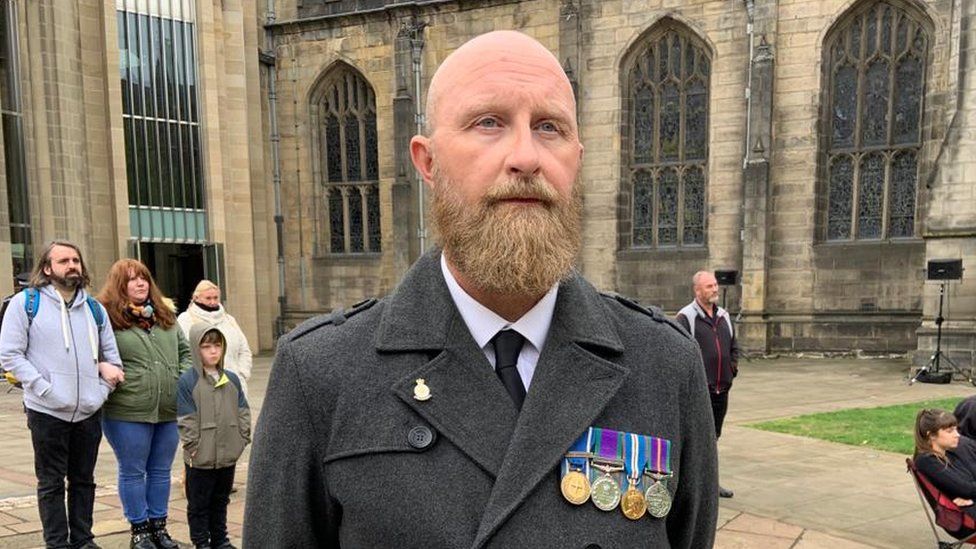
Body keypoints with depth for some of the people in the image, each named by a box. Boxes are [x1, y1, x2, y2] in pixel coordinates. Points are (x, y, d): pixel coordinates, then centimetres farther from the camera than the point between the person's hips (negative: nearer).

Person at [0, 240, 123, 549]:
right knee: (51, 483, 6)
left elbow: (111, 356, 17)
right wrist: (45, 388, -14)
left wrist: (104, 387, 1)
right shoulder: (26, 302, -2)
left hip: (89, 411, 4)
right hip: (47, 412, -4)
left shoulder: (94, 308, 12)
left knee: (84, 480, 13)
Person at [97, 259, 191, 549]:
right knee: (132, 472, 10)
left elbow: (185, 351, 18)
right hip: (128, 412, -5)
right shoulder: (107, 318, -6)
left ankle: (158, 525, 29)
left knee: (161, 471, 15)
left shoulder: (165, 315, 12)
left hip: (169, 409, 5)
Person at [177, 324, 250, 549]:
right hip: (201, 458, -5)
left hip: (228, 455, 5)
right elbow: (186, 420, -11)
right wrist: (193, 448, -12)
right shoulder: (187, 381, -10)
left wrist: (242, 440, 3)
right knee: (199, 503, 9)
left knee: (221, 500, 18)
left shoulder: (232, 379, 6)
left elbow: (243, 412, 9)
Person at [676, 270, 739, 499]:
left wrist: (732, 367, 10)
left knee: (713, 437, 16)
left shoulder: (724, 316, 14)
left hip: (721, 388, 7)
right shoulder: (686, 317, -9)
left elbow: (734, 346, 24)